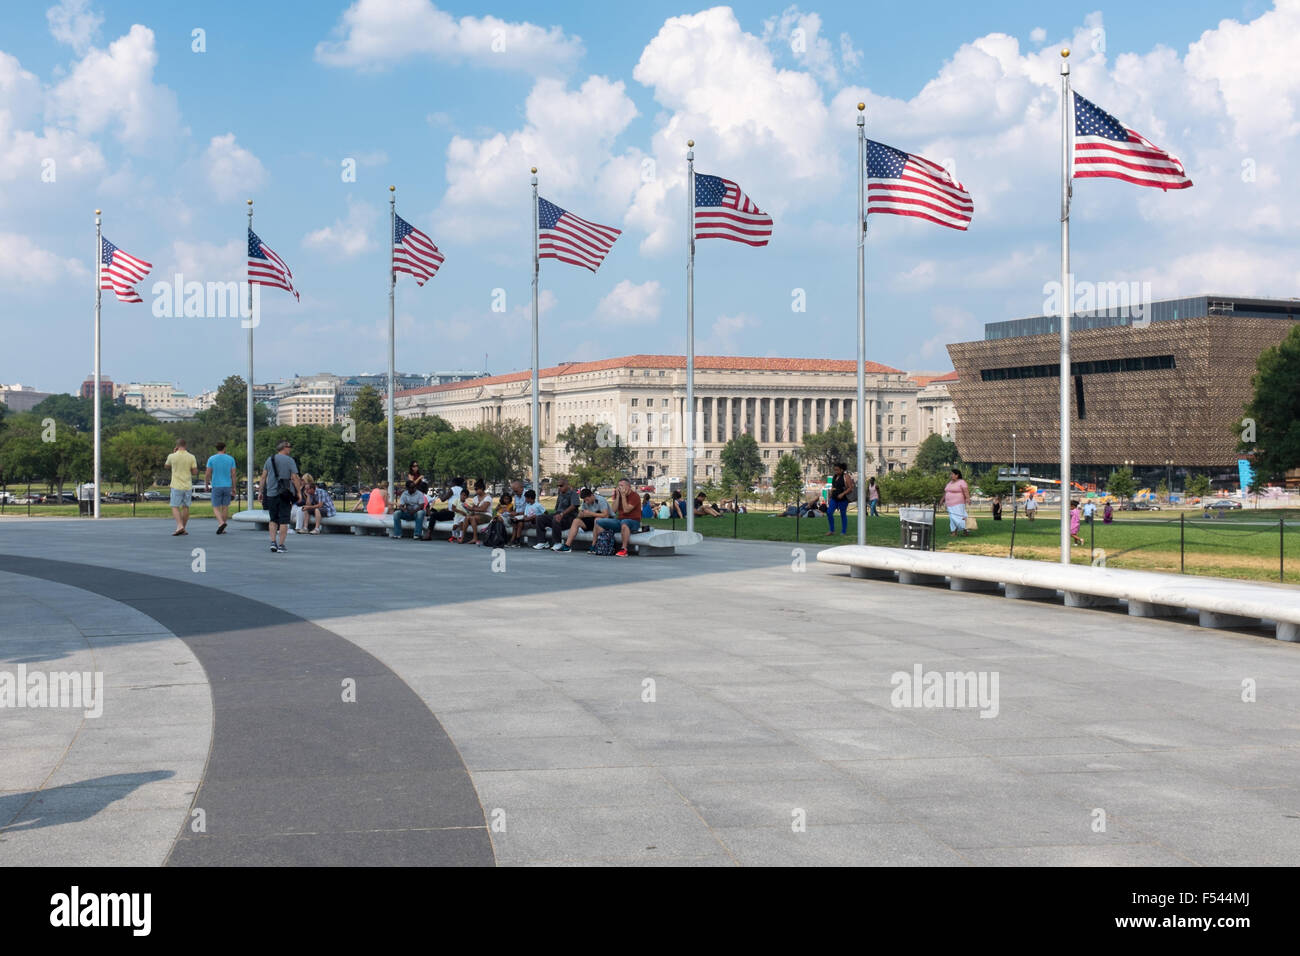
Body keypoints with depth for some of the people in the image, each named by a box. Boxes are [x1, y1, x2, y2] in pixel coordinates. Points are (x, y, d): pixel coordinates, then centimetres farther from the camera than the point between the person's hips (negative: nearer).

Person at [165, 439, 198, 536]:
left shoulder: (172, 456, -6)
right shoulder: (191, 457, -3)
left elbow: (167, 466, 14)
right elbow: (195, 472, -2)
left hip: (177, 486, -3)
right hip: (188, 486, 3)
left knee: (175, 507, 1)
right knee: (185, 507, 11)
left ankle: (180, 526, -18)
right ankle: (183, 529, 13)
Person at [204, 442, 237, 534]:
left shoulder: (211, 459, -3)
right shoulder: (231, 459, 1)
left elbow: (207, 474, -4)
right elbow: (233, 474, -1)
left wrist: (207, 485, 11)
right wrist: (234, 488, 5)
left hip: (216, 487, -2)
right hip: (227, 486, 2)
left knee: (216, 508, 3)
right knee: (225, 507, 10)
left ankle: (221, 523, -24)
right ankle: (222, 529, 11)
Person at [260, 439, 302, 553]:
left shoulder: (269, 460, 7)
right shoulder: (290, 461, -5)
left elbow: (263, 477, 7)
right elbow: (295, 478, -9)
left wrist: (261, 492, 12)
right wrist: (299, 492, 0)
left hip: (271, 494, 4)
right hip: (285, 495, -4)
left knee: (273, 520, 14)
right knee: (284, 521, 1)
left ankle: (273, 542, 2)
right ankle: (281, 545, -1)